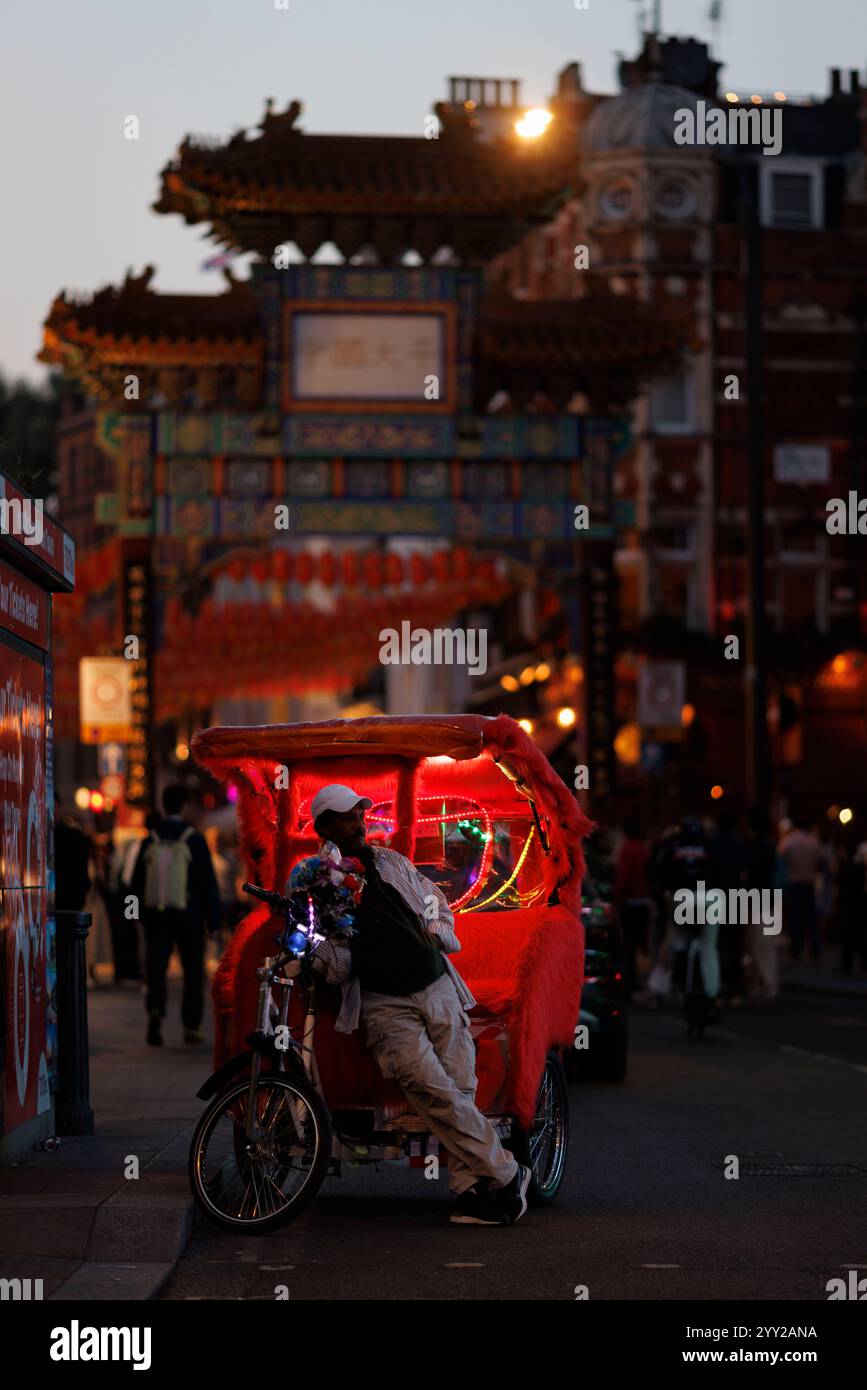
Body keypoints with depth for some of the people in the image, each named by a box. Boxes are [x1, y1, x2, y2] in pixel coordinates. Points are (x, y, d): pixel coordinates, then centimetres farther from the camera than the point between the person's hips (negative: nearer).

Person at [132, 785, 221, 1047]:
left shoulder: (149, 841, 1)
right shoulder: (195, 840, -8)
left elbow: (136, 883, 5)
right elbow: (208, 882, -8)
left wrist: (142, 915, 16)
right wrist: (214, 920, -3)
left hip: (156, 916, 2)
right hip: (189, 916, -2)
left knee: (156, 968, 3)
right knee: (193, 972, 12)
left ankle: (155, 1010, -25)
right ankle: (191, 1027, 15)